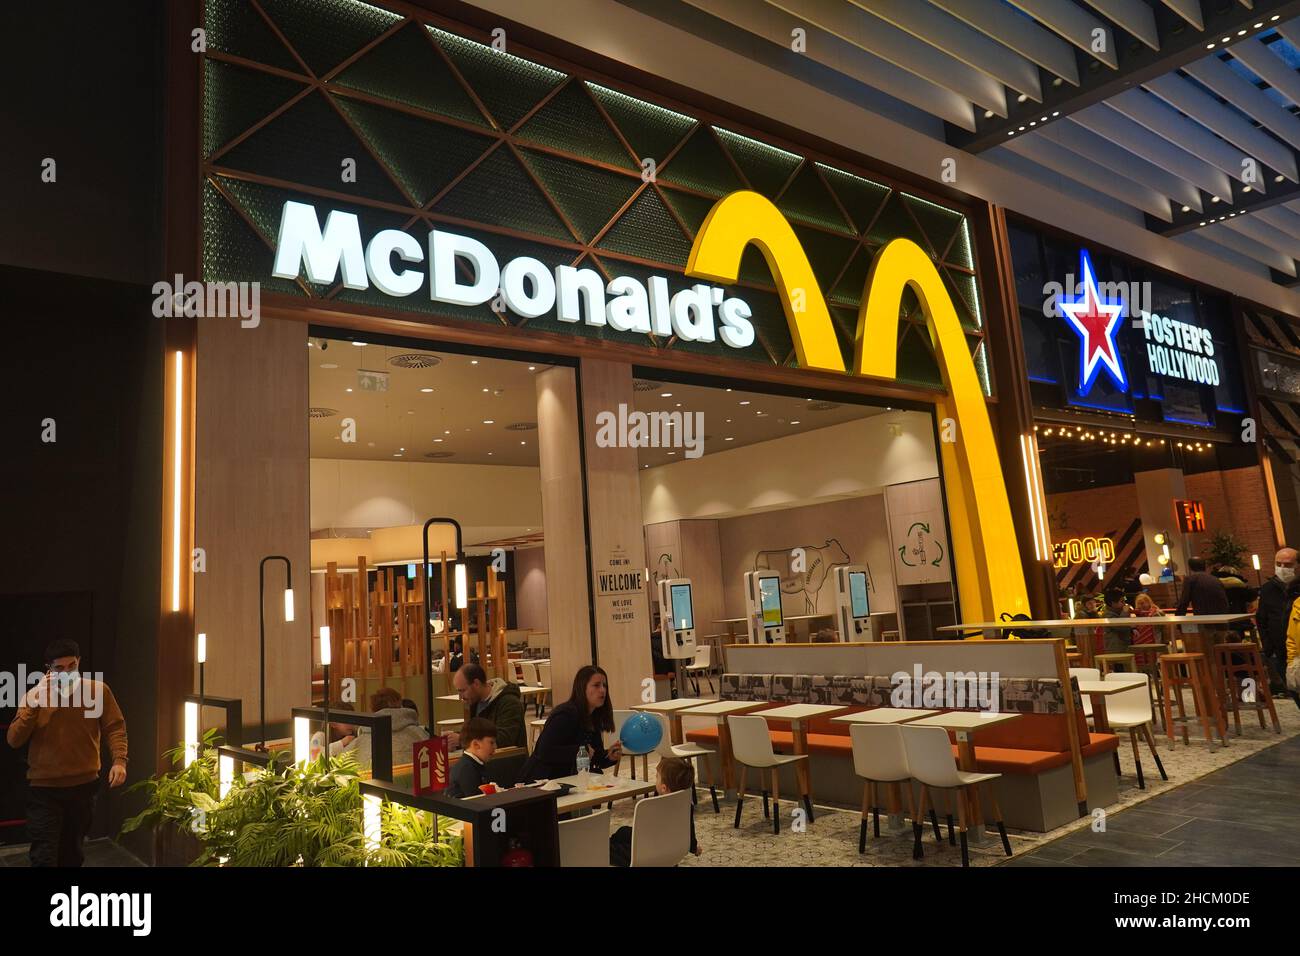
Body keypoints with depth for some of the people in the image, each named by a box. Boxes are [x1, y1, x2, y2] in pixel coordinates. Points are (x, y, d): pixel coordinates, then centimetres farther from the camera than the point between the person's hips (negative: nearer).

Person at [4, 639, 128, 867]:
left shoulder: (99, 690, -6)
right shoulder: (34, 695, -5)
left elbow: (115, 728, -4)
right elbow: (14, 740, -11)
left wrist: (119, 760, -18)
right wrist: (35, 704, -21)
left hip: (84, 785, 1)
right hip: (44, 789, -1)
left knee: (72, 853, 19)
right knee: (44, 857, -5)